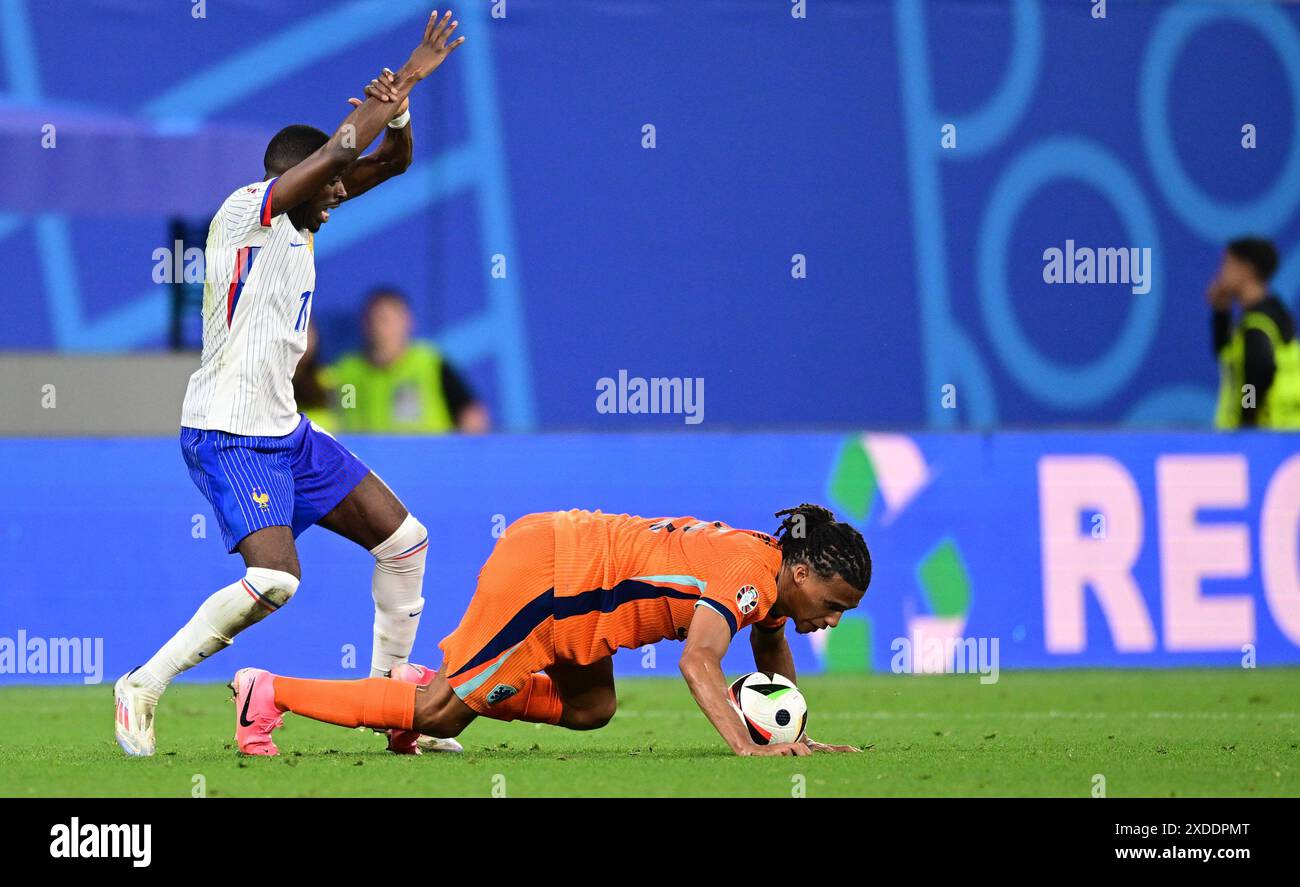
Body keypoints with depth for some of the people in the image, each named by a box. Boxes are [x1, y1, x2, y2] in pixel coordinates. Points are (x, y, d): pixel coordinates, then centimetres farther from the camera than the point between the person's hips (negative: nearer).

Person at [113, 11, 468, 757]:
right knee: (274, 579, -25)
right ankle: (143, 687, -10)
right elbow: (337, 154, -26)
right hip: (229, 435, -10)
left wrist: (401, 91, -3)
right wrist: (382, 106, -16)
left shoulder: (300, 221, 11)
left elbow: (389, 161, 11)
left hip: (286, 433, 10)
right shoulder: (247, 211, -13)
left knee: (403, 540, 8)